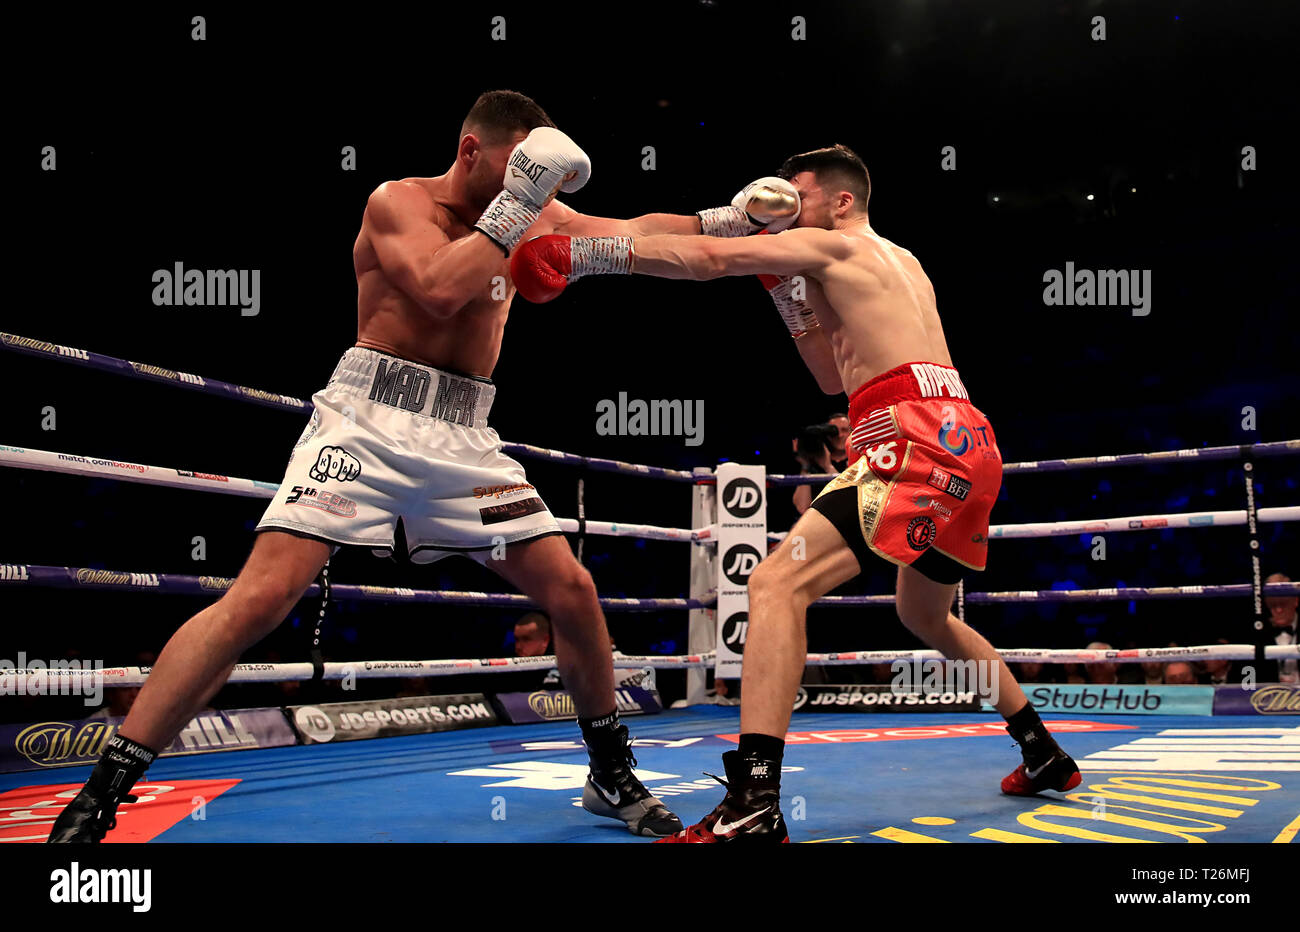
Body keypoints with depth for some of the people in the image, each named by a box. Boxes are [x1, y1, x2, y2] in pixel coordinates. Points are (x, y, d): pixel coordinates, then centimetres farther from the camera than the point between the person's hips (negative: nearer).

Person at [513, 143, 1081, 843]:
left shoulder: (834, 244, 5)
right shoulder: (901, 266, 30)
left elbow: (709, 257, -5)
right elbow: (837, 378, 33)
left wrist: (589, 254, -2)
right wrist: (791, 292, 26)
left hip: (916, 437, -10)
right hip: (969, 442, 10)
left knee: (778, 583, -18)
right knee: (925, 617, 29)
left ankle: (753, 807, -30)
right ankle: (1046, 757, 37)